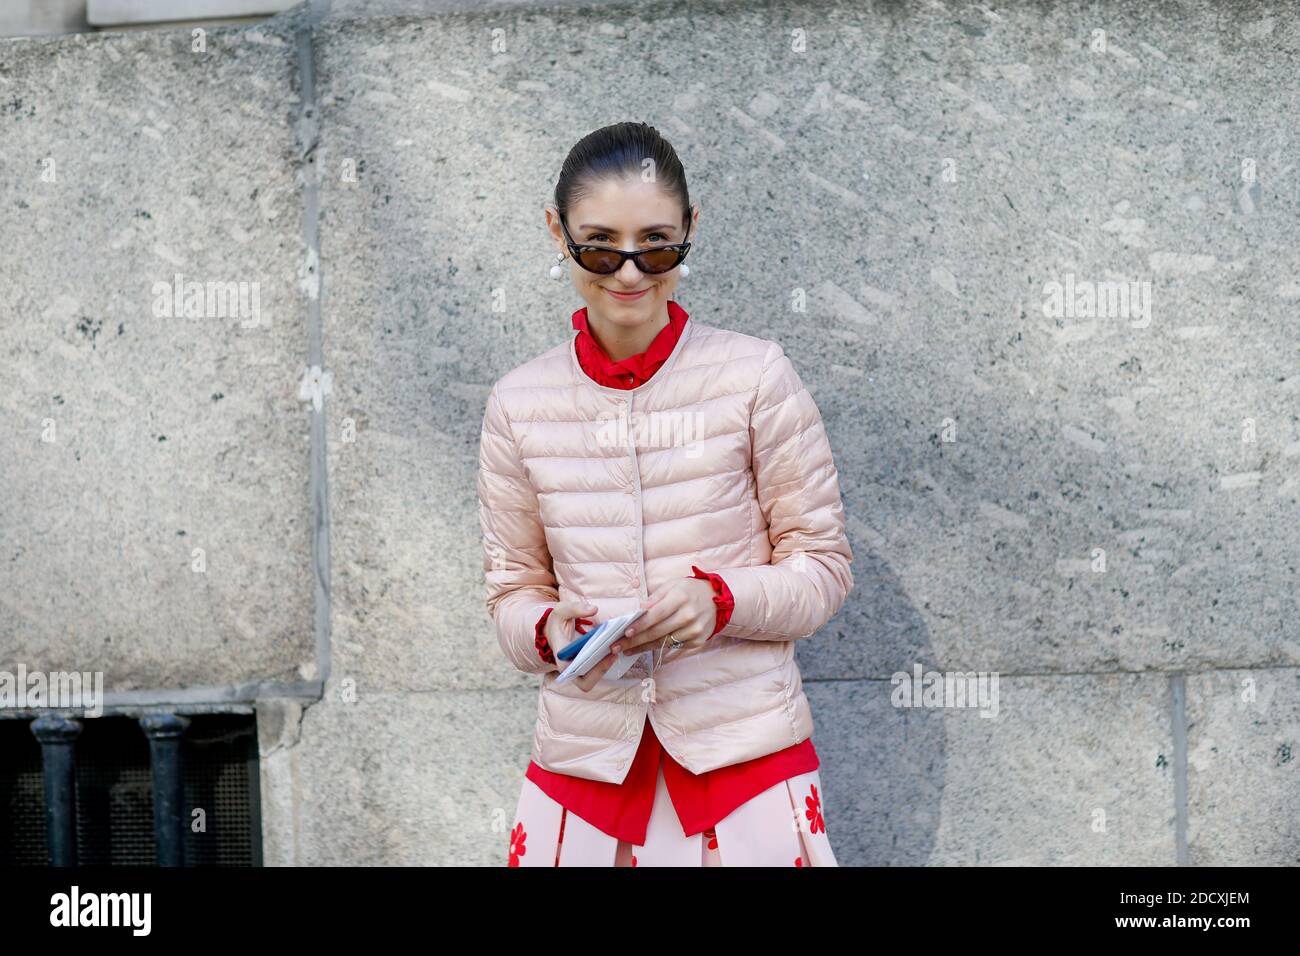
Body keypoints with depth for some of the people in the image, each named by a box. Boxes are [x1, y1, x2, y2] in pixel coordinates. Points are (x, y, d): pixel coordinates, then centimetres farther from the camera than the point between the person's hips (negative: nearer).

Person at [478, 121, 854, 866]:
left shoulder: (756, 377, -4)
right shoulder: (520, 405, 4)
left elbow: (825, 566, 1)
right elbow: (513, 587, 11)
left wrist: (721, 600, -17)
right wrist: (547, 632, -10)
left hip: (746, 752, -2)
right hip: (584, 765, 2)